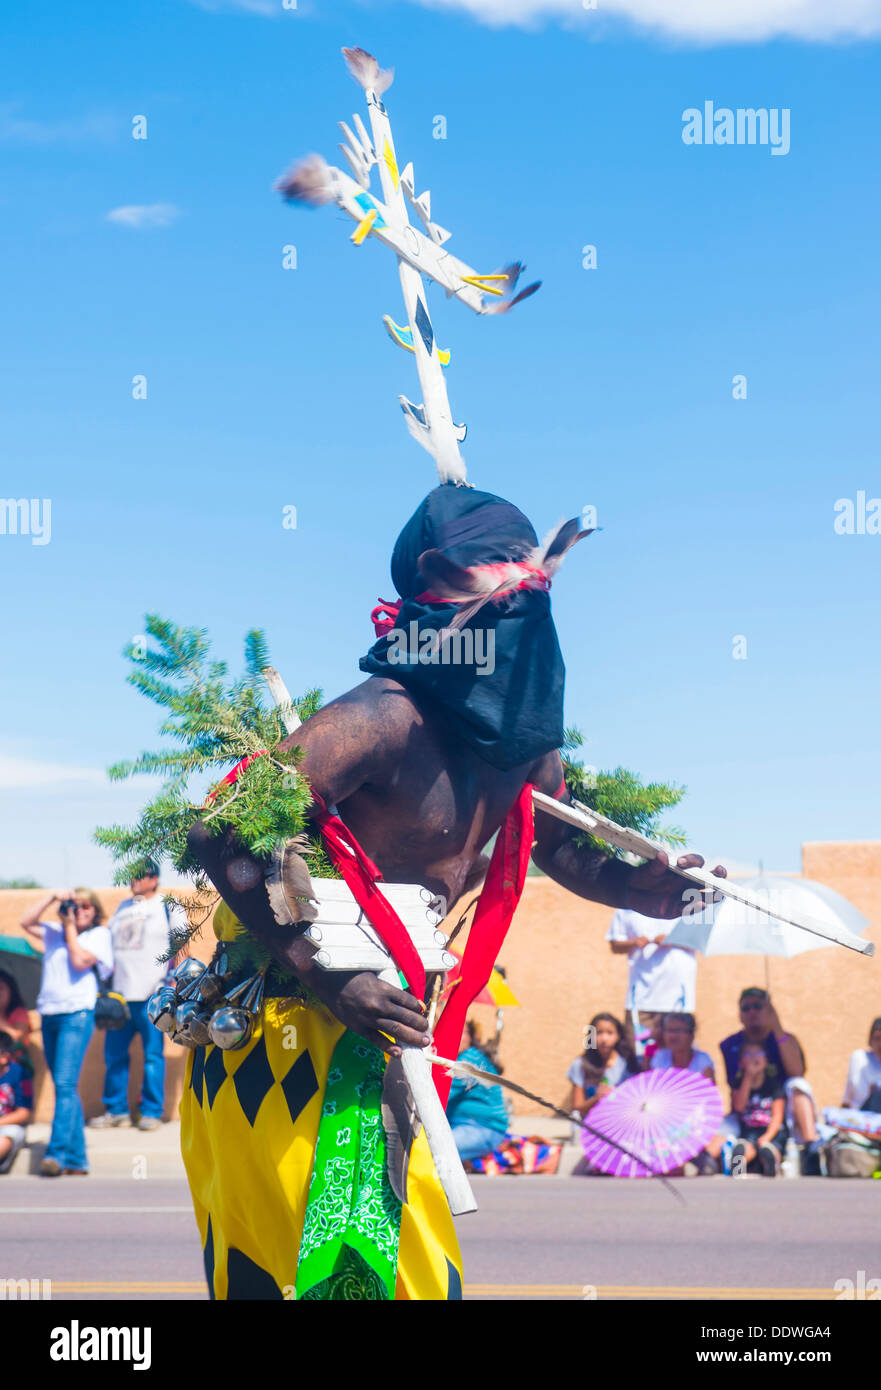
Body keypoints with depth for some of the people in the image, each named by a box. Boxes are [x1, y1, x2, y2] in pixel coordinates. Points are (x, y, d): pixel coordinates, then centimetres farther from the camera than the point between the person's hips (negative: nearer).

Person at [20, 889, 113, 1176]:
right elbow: (26, 922, 11)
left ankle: (57, 1153, -24)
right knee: (65, 1088, 6)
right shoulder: (55, 933, 20)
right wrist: (52, 899, 5)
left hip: (77, 1014, -6)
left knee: (65, 1084, -17)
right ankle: (77, 1158, 9)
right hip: (49, 1013, 6)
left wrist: (71, 927, 1)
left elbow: (80, 961, -8)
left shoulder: (99, 935, 5)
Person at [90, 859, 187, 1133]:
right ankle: (116, 1111, 16)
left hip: (151, 996, -6)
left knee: (153, 1054, -2)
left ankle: (152, 1111, 5)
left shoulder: (168, 907, 1)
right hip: (119, 994, 6)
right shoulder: (123, 907, 18)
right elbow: (108, 943, 23)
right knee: (114, 1054, 7)